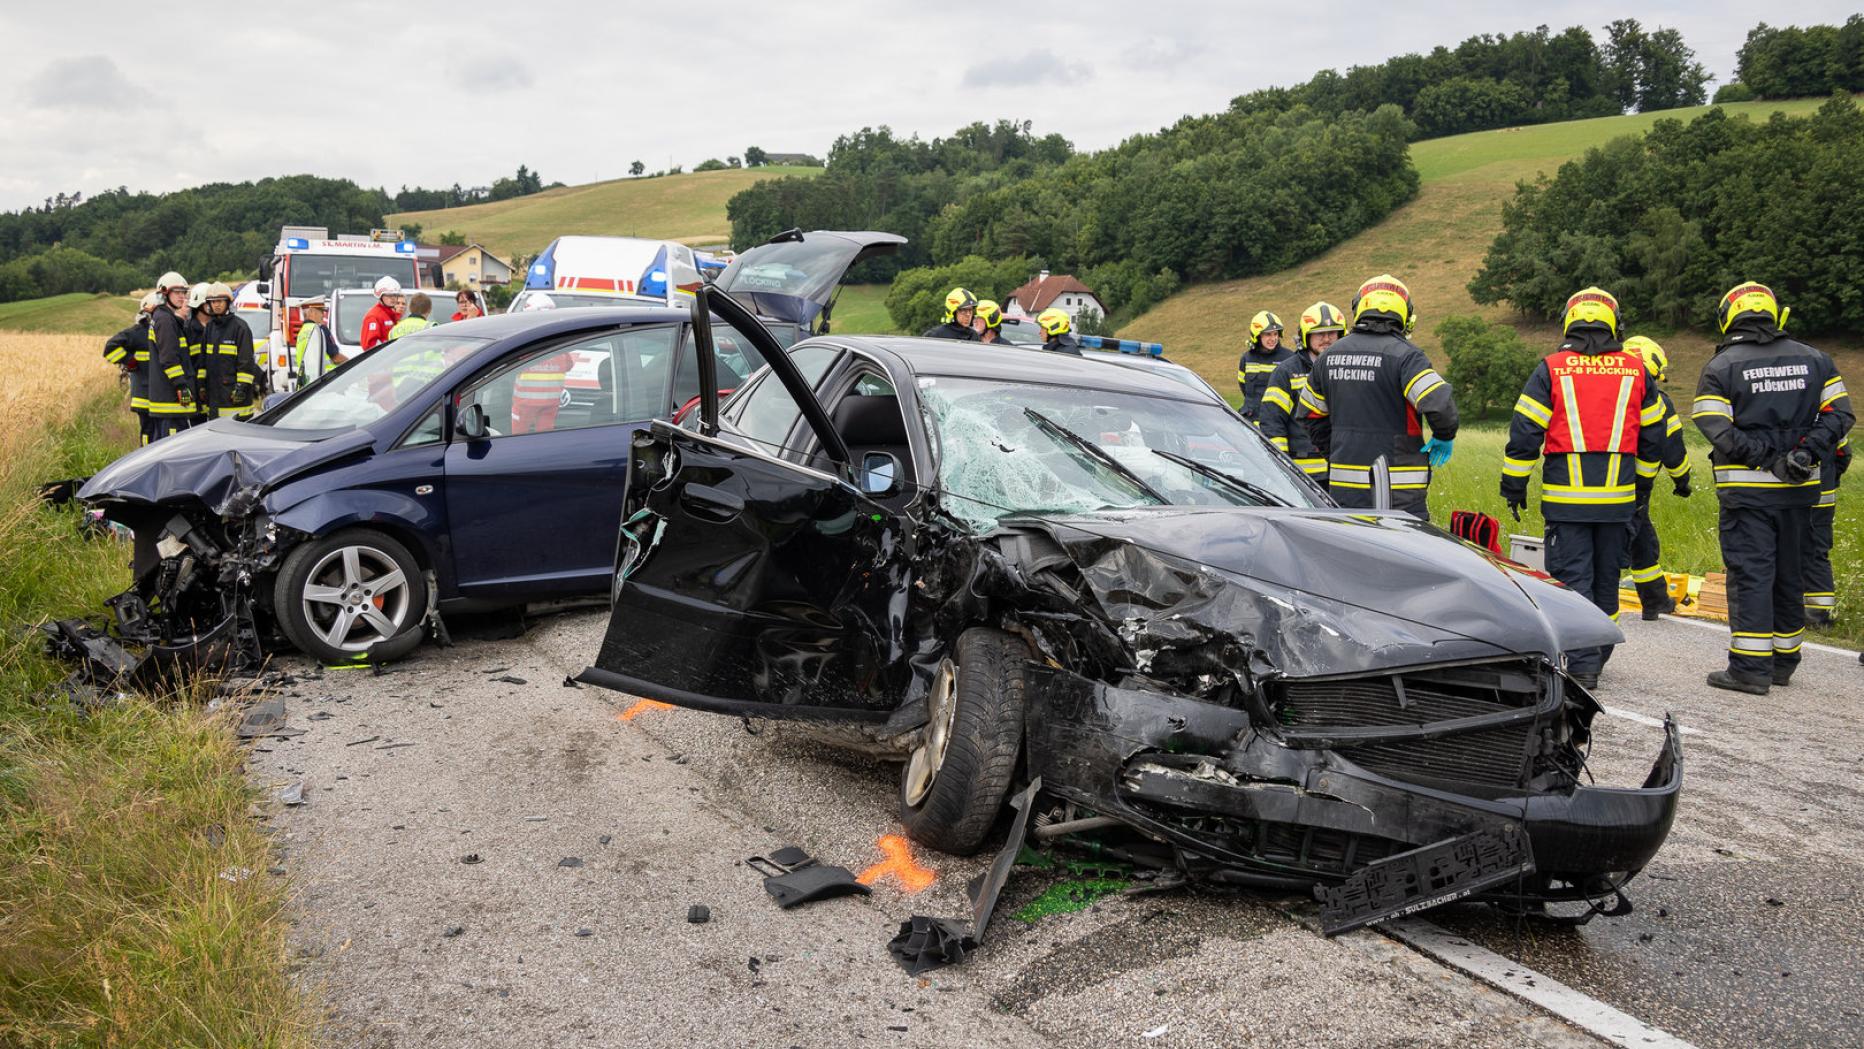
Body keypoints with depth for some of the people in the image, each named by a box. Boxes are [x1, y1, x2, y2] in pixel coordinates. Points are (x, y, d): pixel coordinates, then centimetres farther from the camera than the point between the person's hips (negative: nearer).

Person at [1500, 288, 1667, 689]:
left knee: (1572, 578, 0)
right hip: (1618, 498, 3)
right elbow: (1652, 435, 13)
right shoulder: (1636, 370, 6)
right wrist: (1642, 482, 25)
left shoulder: (1551, 368, -4)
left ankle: (1582, 665, -7)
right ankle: (1599, 654, 29)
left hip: (1566, 498, -3)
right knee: (1606, 579, 16)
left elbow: (1525, 432, -5)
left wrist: (1514, 485, 3)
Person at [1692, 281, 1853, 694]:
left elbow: (1718, 432, -16)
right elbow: (1840, 415, 4)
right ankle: (1784, 661, 22)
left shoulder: (1720, 368, -5)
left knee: (1750, 574, -3)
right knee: (1790, 575, 13)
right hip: (1799, 490, 5)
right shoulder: (1813, 360, 9)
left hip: (1747, 489, -4)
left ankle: (1750, 667, -5)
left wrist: (1768, 458, -12)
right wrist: (1804, 454, -6)